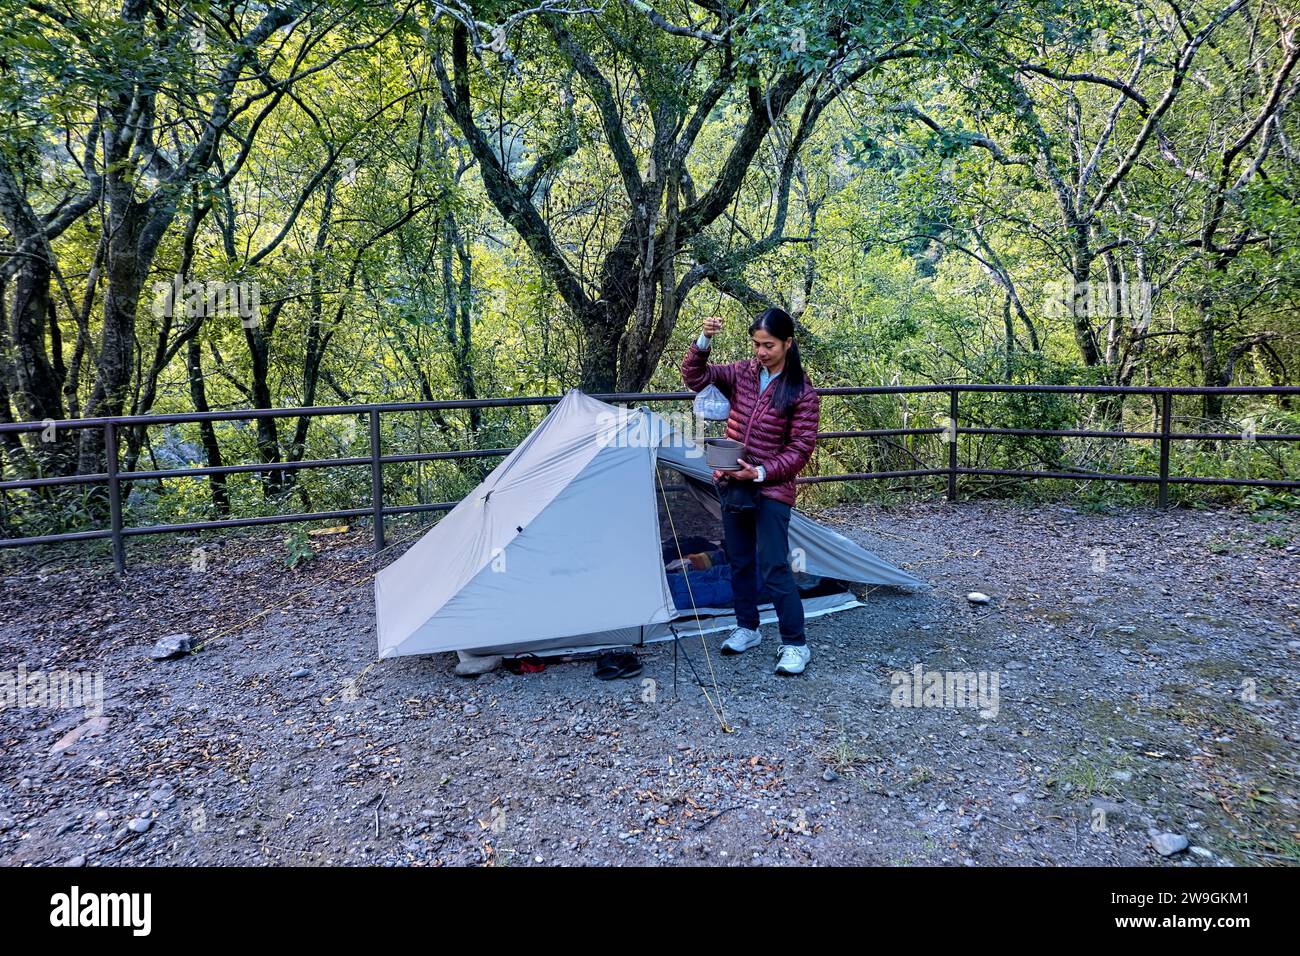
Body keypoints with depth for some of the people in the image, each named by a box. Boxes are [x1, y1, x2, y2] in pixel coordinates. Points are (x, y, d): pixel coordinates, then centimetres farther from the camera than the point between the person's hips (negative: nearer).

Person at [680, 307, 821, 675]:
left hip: (772, 492, -5)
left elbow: (800, 450, -11)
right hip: (732, 486, 5)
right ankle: (747, 628, 33)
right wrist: (704, 341, -22)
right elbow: (694, 376, -6)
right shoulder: (742, 373, 1)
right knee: (740, 562, 16)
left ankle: (795, 644, 9)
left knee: (774, 569, -5)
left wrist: (760, 473, -21)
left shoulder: (802, 392, -11)